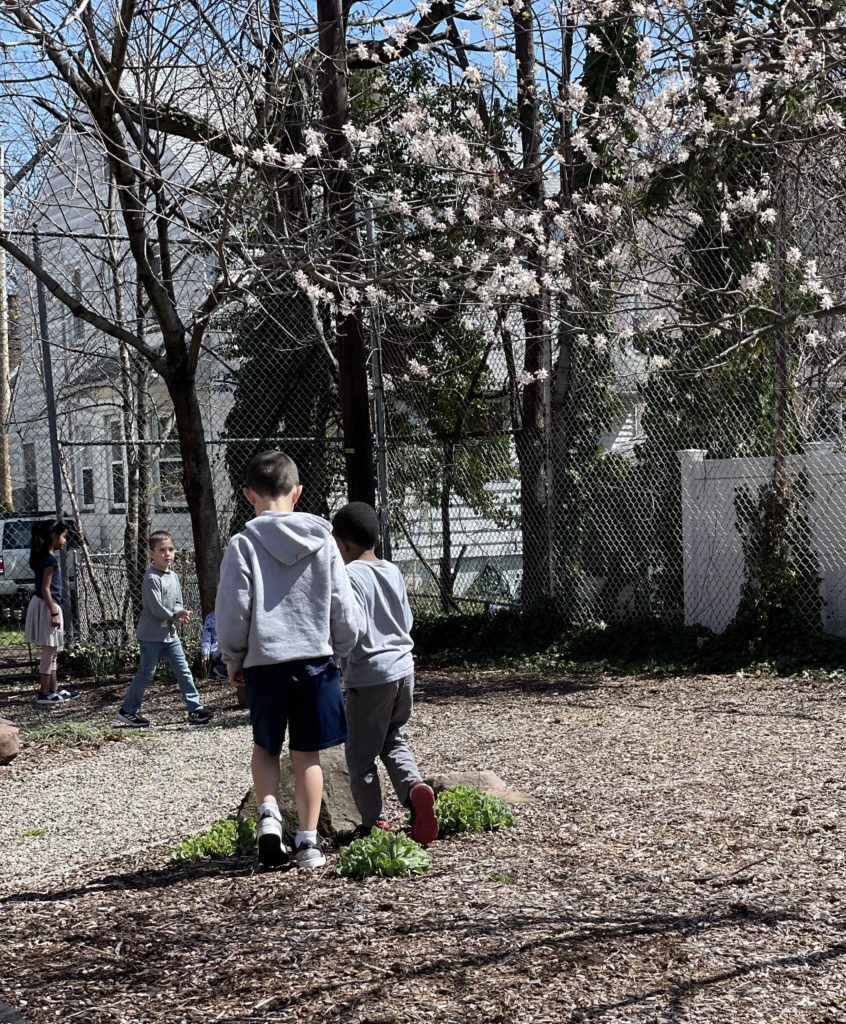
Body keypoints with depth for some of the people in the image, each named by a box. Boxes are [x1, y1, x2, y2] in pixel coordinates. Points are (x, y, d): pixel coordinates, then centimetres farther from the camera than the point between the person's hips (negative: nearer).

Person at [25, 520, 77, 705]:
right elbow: (45, 589, -21)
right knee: (49, 652, -3)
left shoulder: (45, 557, 11)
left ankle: (54, 689, 22)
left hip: (45, 606, 10)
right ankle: (44, 693, 2)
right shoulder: (50, 559, -18)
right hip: (47, 606, -10)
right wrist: (54, 613, -21)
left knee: (52, 652, 15)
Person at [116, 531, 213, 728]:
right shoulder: (151, 578, -15)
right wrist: (177, 615, -11)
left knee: (183, 671, 6)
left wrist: (181, 614, -10)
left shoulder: (174, 576, 11)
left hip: (170, 634, 8)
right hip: (152, 634, -8)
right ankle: (128, 710, 12)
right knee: (146, 673, 0)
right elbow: (156, 608, -21)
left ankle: (195, 708, 9)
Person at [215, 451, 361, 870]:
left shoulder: (243, 544, -8)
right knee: (307, 754, 10)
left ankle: (268, 813, -2)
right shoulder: (322, 541, -1)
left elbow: (233, 613, -8)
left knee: (265, 747, 18)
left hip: (264, 662, -1)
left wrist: (234, 660, 8)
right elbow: (345, 609, 1)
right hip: (315, 660, 1)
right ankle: (308, 841, 11)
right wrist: (339, 647, 18)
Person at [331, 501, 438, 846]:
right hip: (403, 668, 7)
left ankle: (374, 822, 11)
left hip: (369, 676, -7)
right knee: (395, 740, 20)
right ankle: (413, 786, -5)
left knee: (361, 754, 6)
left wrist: (343, 663, -2)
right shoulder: (393, 572, 8)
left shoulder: (349, 575, -13)